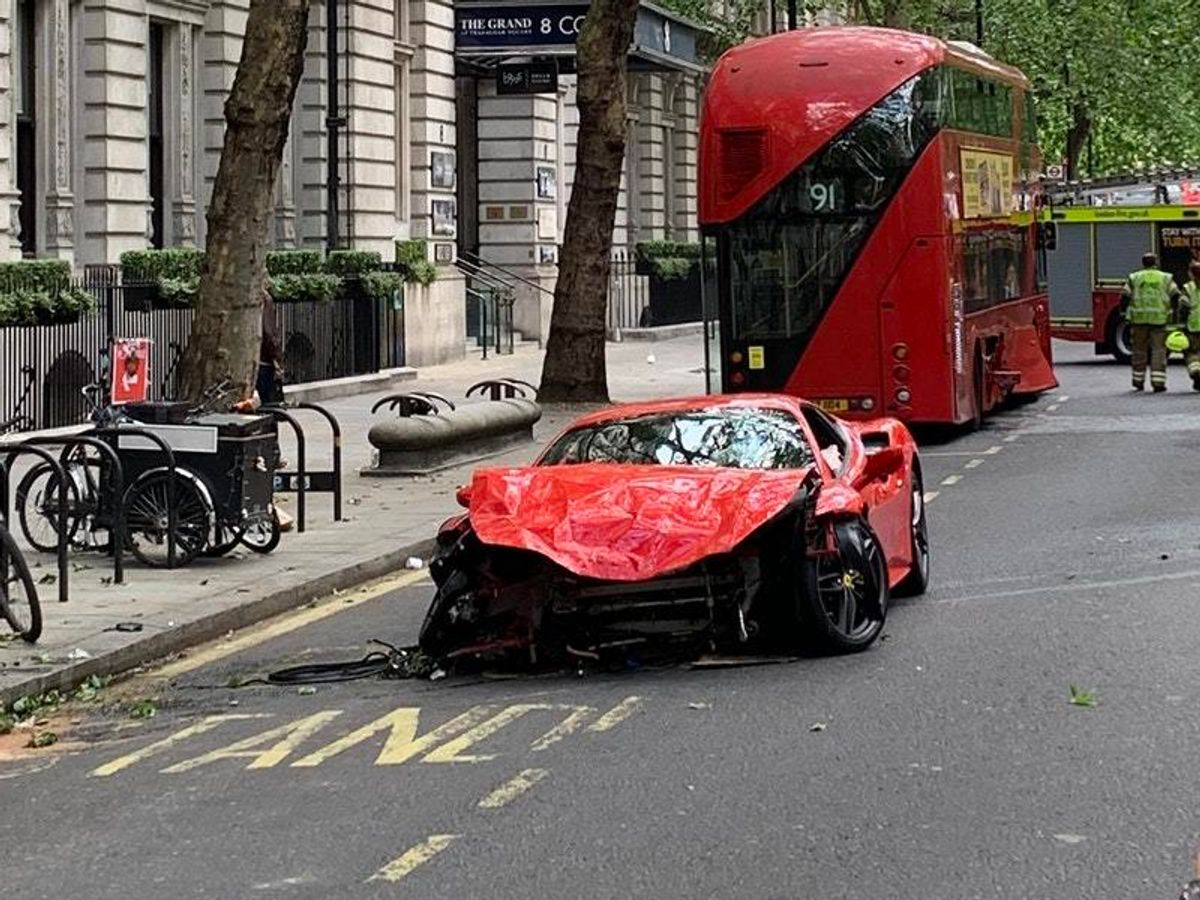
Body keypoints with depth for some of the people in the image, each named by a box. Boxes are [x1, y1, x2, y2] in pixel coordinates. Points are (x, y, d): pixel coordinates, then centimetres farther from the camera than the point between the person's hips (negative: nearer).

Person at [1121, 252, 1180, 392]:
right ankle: (1158, 382, -7)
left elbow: (1125, 297, 1)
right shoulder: (1166, 278, 7)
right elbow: (1176, 296, -1)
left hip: (1139, 319, 1)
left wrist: (1124, 312, 10)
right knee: (1158, 350, 1)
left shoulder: (1134, 278, 8)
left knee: (1139, 350, 12)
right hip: (1159, 318, -1)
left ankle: (1138, 381, 19)